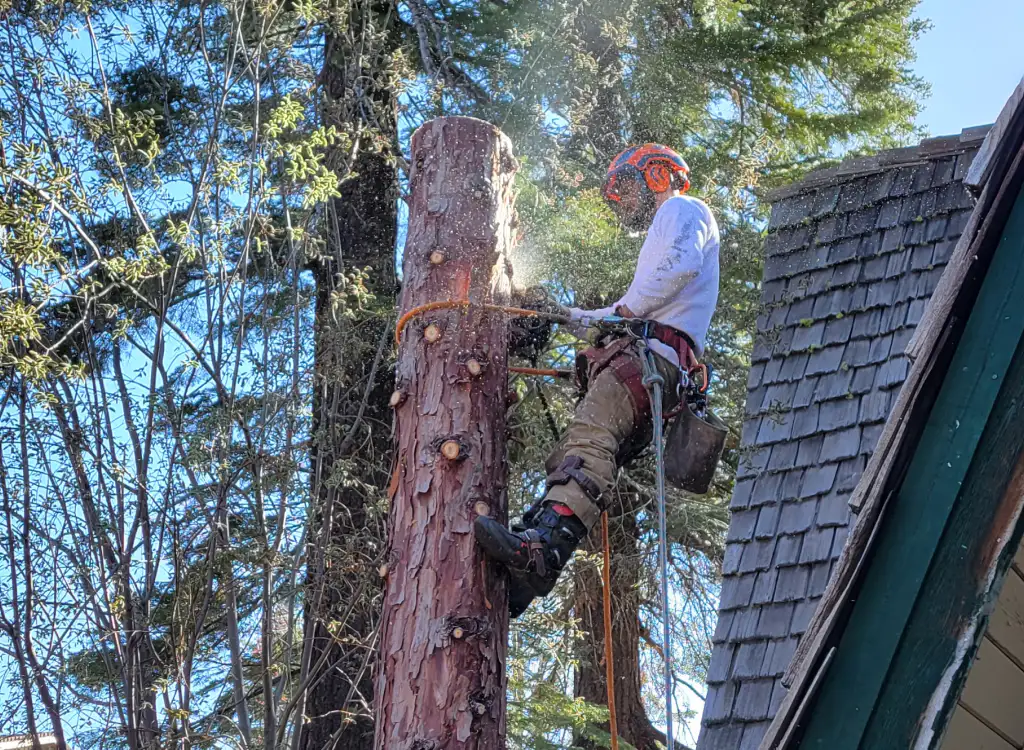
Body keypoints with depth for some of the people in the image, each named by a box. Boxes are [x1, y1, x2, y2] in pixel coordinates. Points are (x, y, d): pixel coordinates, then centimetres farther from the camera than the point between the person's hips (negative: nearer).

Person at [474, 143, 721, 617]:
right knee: (567, 466, -3)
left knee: (590, 439, -32)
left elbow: (682, 264, -12)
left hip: (654, 354, -10)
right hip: (642, 352, 10)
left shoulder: (682, 209, 11)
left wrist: (629, 307, -6)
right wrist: (569, 316, 39)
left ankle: (543, 545, -53)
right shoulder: (663, 233, 42)